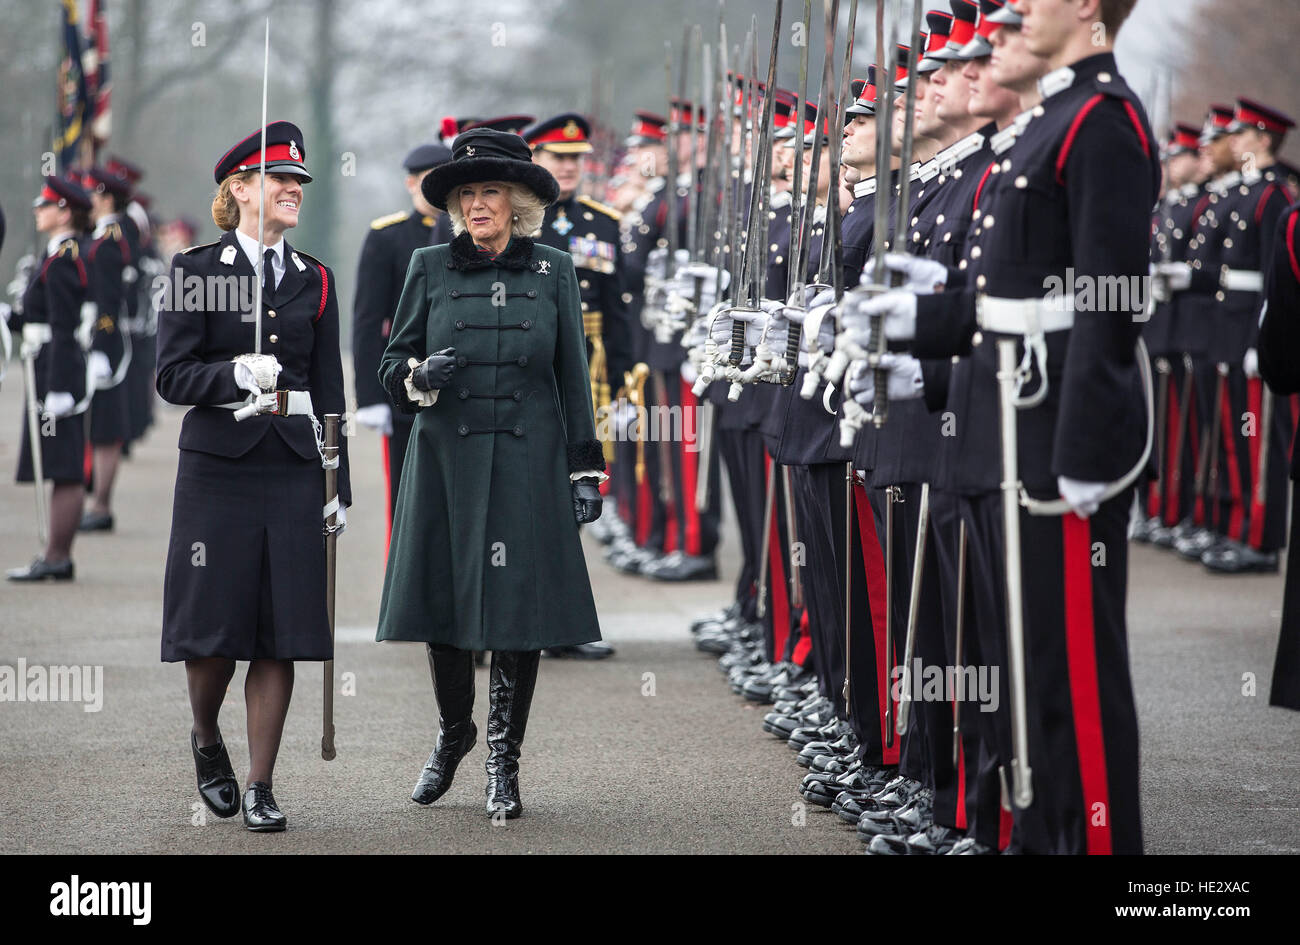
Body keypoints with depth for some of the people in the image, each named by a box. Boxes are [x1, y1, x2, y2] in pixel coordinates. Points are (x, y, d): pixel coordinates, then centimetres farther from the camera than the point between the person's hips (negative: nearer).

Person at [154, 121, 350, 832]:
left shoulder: (313, 280, 11)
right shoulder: (196, 270, 1)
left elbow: (329, 391, 12)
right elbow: (173, 376, -4)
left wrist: (337, 483, 8)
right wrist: (237, 374, -22)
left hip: (293, 472, 3)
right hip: (218, 470, -3)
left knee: (282, 635, -1)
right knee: (214, 625, 0)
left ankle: (260, 788, 6)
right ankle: (206, 739, 30)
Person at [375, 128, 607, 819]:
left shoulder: (552, 272, 5)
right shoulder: (430, 269, 6)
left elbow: (573, 376, 7)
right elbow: (392, 362, 10)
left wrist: (585, 468, 4)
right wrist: (419, 377, -13)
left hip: (527, 466, -1)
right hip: (445, 461, 1)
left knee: (519, 613, -2)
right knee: (442, 606, 4)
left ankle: (503, 761, 10)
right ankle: (453, 735, 29)